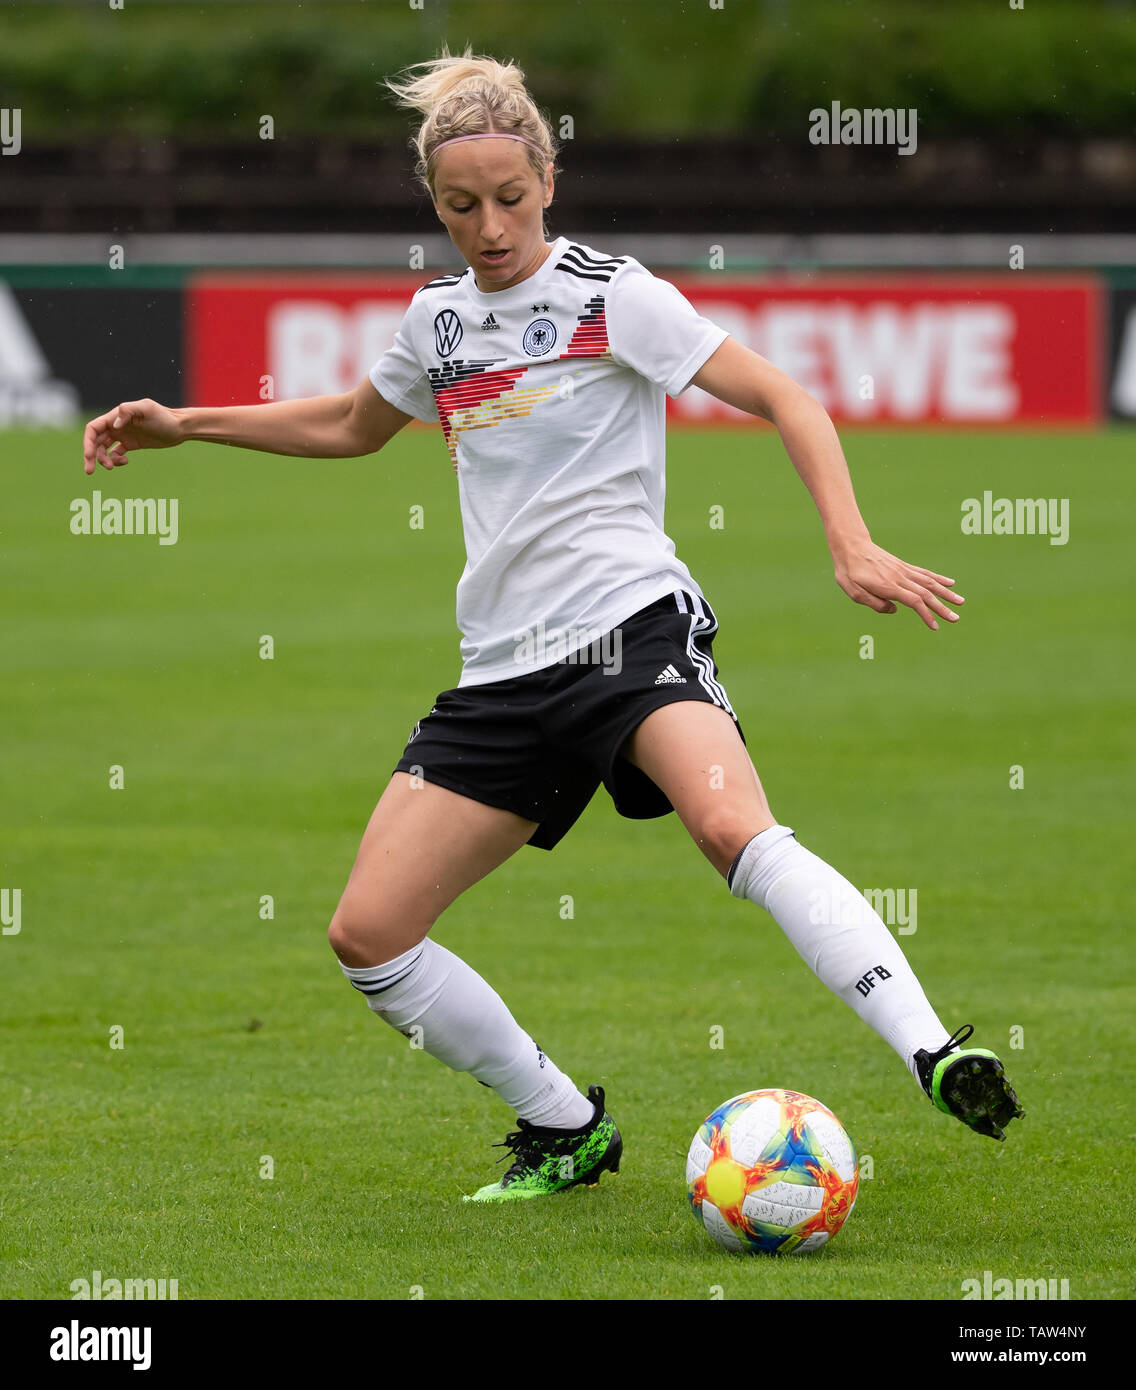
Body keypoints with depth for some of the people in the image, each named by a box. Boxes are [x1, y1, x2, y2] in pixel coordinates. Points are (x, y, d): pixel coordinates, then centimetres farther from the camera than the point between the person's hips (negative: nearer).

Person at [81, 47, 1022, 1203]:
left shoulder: (610, 294, -3)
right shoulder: (439, 316, 15)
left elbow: (783, 400, -5)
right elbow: (352, 426, 36)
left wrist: (852, 549, -18)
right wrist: (185, 425, 31)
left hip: (629, 623, -7)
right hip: (502, 667, 7)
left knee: (732, 826, -36)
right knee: (367, 935, -1)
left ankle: (933, 1057, -43)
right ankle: (565, 1131, 14)